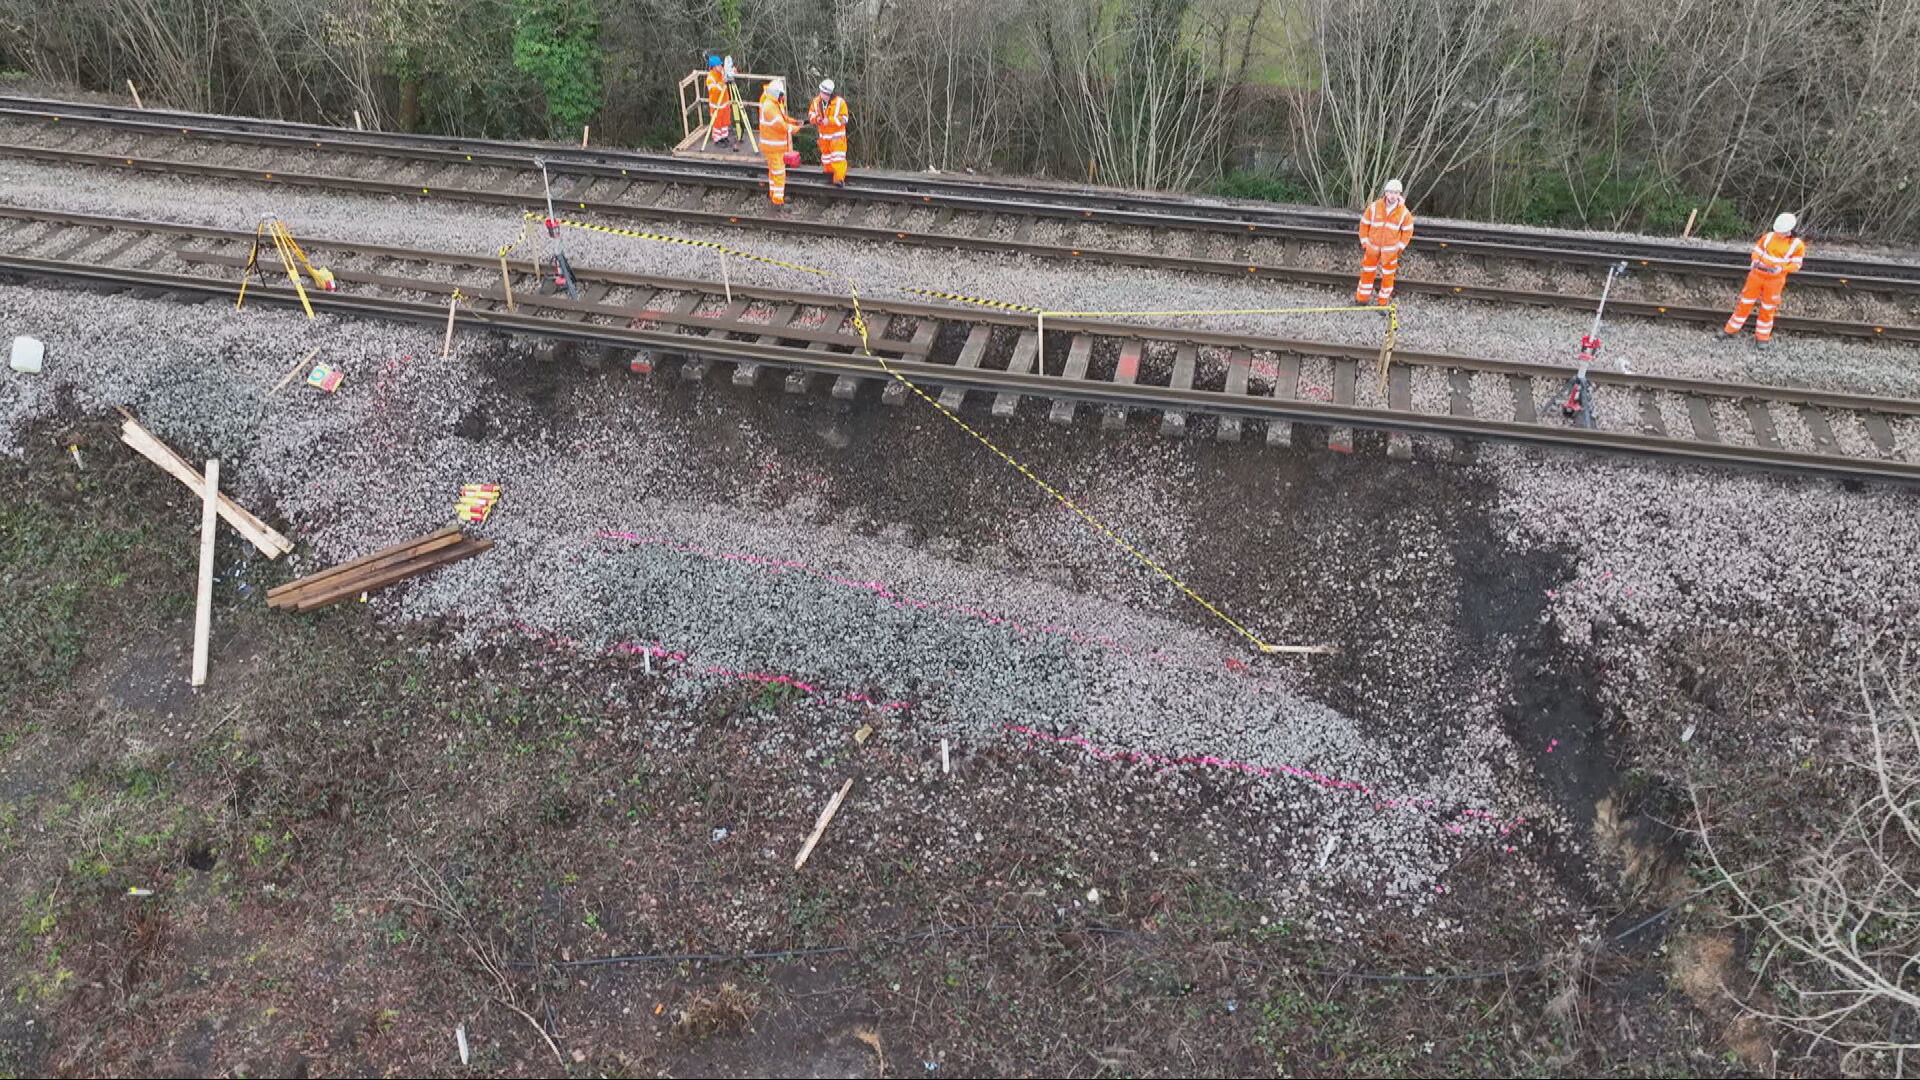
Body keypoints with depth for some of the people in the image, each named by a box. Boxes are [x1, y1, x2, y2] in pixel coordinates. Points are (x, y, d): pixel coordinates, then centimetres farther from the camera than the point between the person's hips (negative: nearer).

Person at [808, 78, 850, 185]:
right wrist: (816, 118, -14)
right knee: (826, 155, 16)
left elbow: (843, 119, -15)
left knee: (838, 157, -14)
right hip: (824, 135, 5)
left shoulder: (839, 102, -15)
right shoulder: (816, 101, 0)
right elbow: (811, 114, 10)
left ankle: (839, 179, -18)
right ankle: (829, 174, 32)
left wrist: (829, 120, -24)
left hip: (837, 134, -5)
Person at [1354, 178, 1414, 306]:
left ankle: (1383, 303, 23)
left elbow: (1407, 231, 0)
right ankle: (1362, 299, 26)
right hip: (1372, 247, 0)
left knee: (1387, 276, 9)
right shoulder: (1374, 207, -15)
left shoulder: (1404, 212, -14)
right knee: (1367, 273, 10)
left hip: (1390, 250, 0)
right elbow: (1364, 224, -3)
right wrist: (1364, 244, -2)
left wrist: (1399, 248, -1)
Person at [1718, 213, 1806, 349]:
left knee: (1767, 309, 7)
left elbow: (1796, 265, -7)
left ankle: (1763, 337, 21)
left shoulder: (1797, 245, -8)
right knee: (1745, 304, 6)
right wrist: (1755, 261, -17)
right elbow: (1756, 252, 5)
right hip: (1756, 275, 2)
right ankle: (1730, 331, 15)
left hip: (1775, 280, -2)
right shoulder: (1768, 237, -3)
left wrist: (1779, 269, -24)